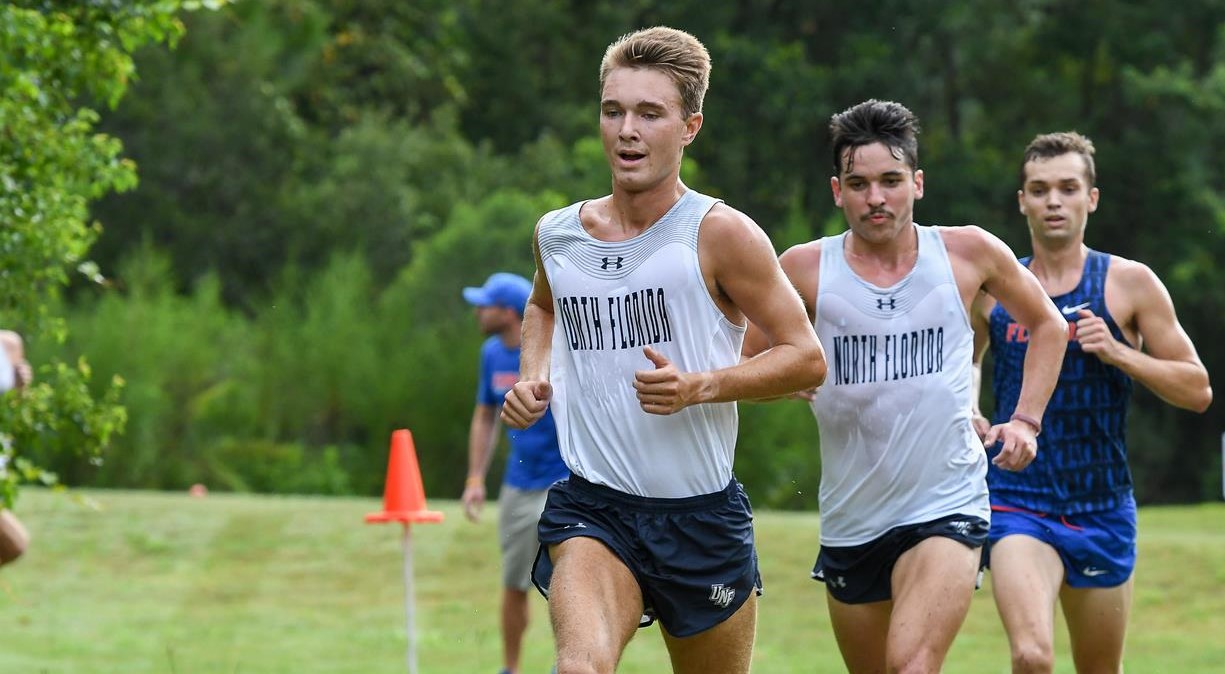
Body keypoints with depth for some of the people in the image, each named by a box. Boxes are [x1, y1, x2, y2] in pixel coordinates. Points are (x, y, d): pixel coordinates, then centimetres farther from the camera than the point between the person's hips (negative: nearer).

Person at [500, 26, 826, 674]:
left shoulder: (719, 234, -9)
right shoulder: (557, 233, 5)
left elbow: (806, 358, -7)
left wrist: (700, 386, -21)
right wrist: (534, 375, 10)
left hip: (703, 517, -1)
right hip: (591, 507, 1)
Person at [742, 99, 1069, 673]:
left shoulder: (968, 253, -1)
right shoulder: (804, 269, -3)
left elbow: (1046, 324, 17)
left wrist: (1025, 420, 7)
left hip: (946, 509, -3)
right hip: (850, 519, 3)